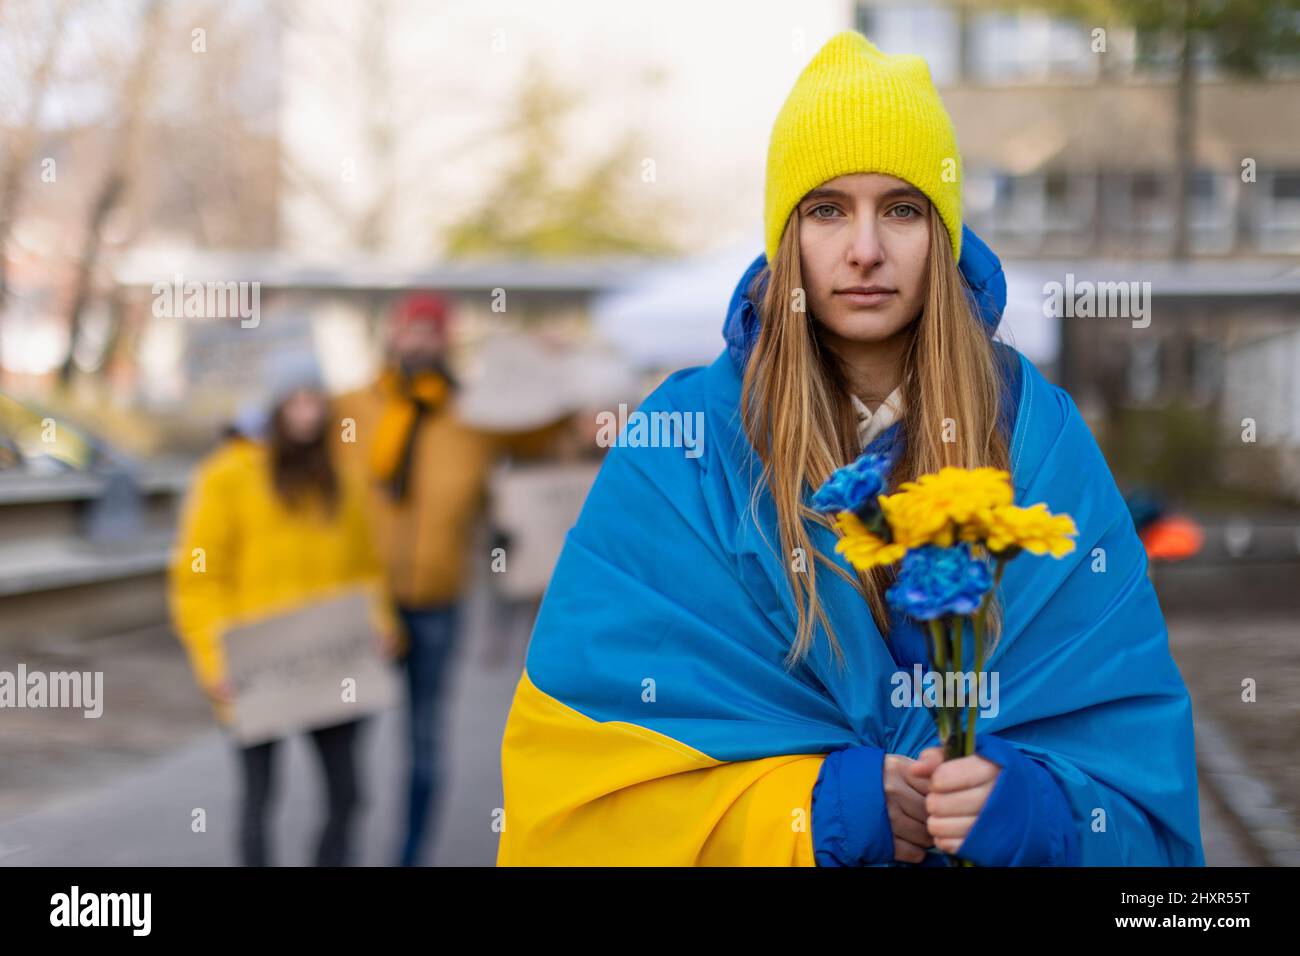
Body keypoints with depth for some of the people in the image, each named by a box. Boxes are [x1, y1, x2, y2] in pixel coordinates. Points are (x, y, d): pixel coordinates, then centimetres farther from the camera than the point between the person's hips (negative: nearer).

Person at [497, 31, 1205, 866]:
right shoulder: (683, 445, -3)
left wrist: (1033, 803, -20)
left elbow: (1128, 728, -1)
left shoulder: (1040, 437, 0)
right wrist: (817, 811, -14)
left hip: (1002, 845, 1)